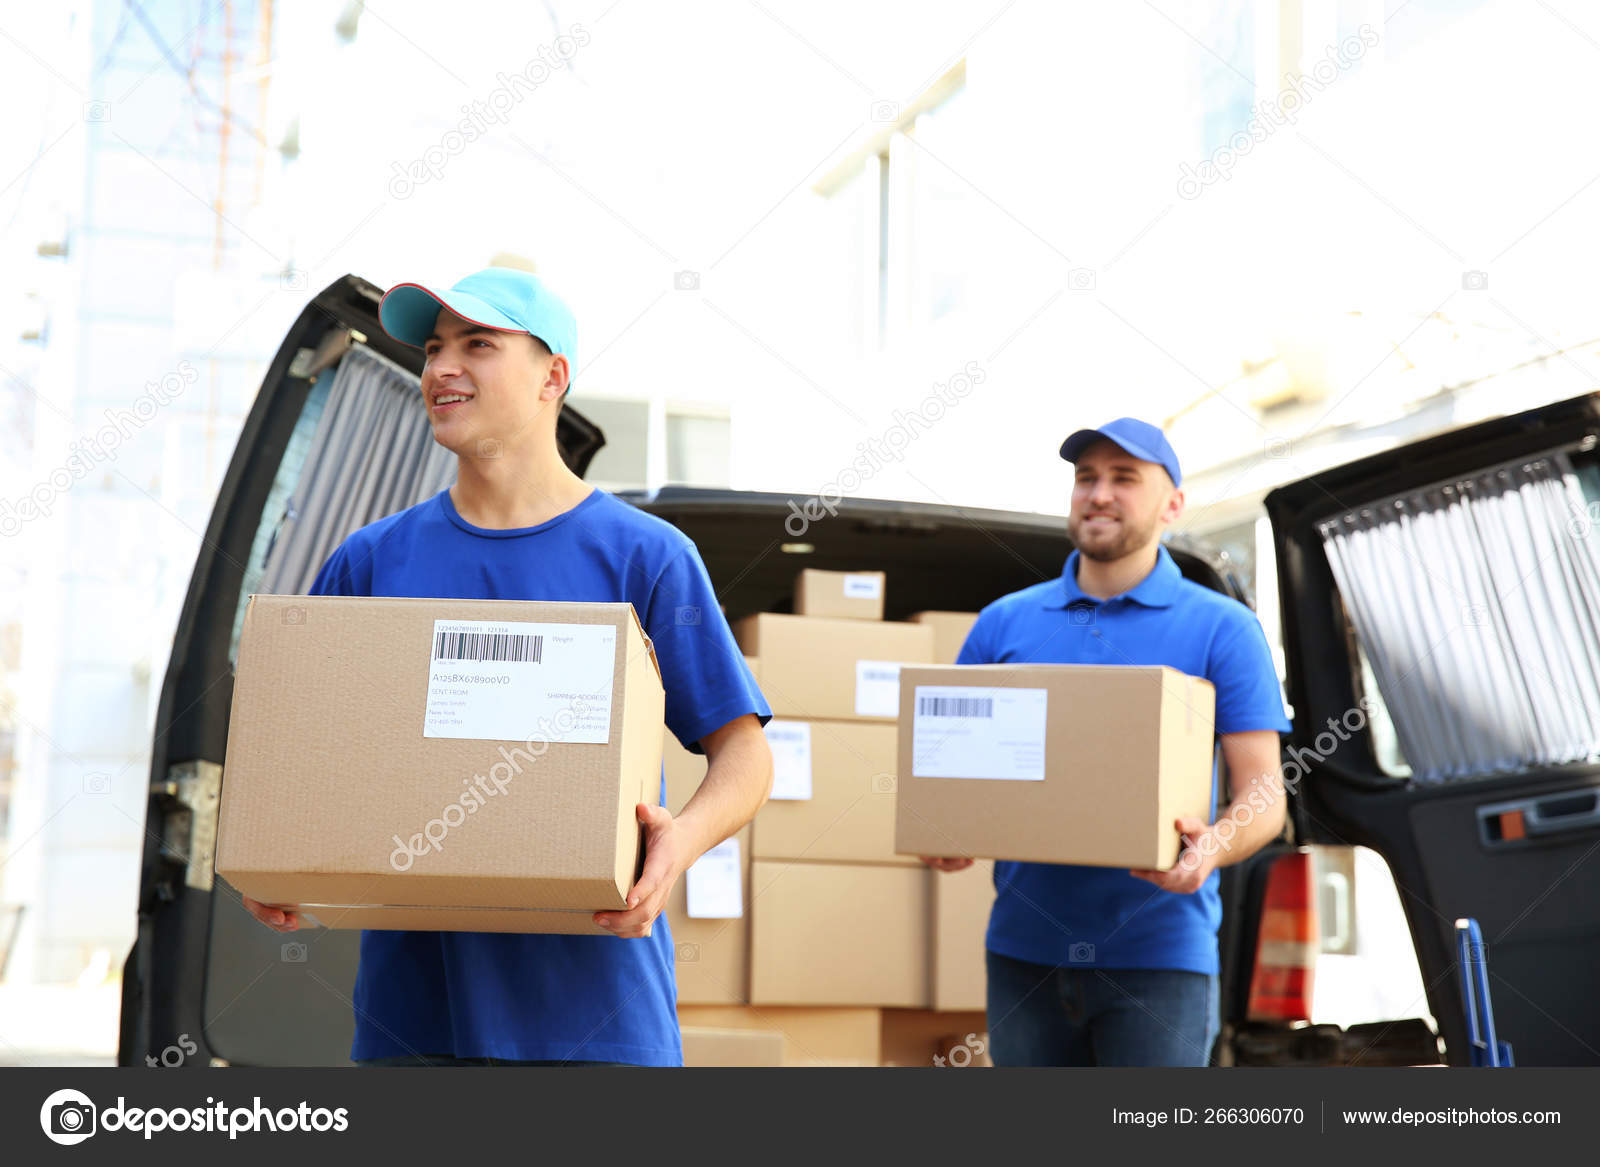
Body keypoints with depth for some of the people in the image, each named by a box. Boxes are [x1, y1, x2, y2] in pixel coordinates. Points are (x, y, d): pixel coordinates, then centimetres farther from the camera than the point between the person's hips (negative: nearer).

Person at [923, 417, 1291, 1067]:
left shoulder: (1221, 628, 2)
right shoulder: (1005, 623, 11)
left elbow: (1264, 792, -2)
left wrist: (1214, 845, -24)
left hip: (1159, 953, -3)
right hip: (1024, 946, 3)